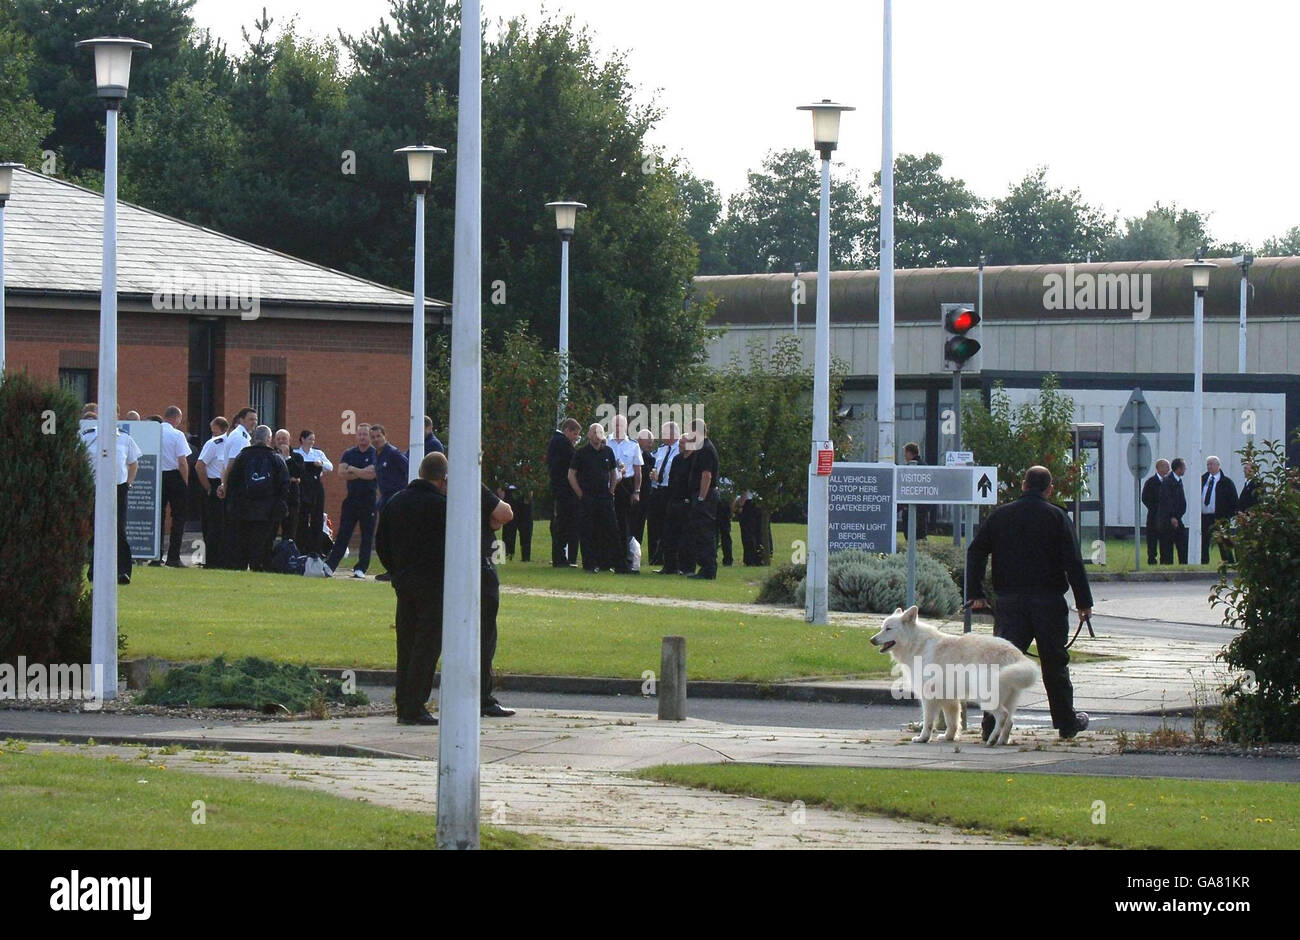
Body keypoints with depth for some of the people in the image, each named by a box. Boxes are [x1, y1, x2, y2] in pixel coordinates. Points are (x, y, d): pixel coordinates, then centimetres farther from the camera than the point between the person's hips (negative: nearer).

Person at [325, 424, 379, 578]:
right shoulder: (348, 454, 10)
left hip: (369, 499, -3)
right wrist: (362, 473, -11)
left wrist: (353, 470, -7)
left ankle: (361, 569, 7)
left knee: (367, 535, 1)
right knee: (343, 534, 2)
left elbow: (372, 473, -16)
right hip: (351, 498, 3)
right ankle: (330, 565, 1)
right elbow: (341, 473, -3)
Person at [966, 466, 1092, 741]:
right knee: (1055, 663, 11)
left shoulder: (1000, 515, 8)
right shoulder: (1057, 517, 0)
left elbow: (975, 553, 5)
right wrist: (1083, 602, -2)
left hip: (1009, 601, 2)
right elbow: (1073, 562, -6)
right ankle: (1066, 722, 21)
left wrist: (977, 594, 9)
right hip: (1048, 601, -2)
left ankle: (992, 723, -15)